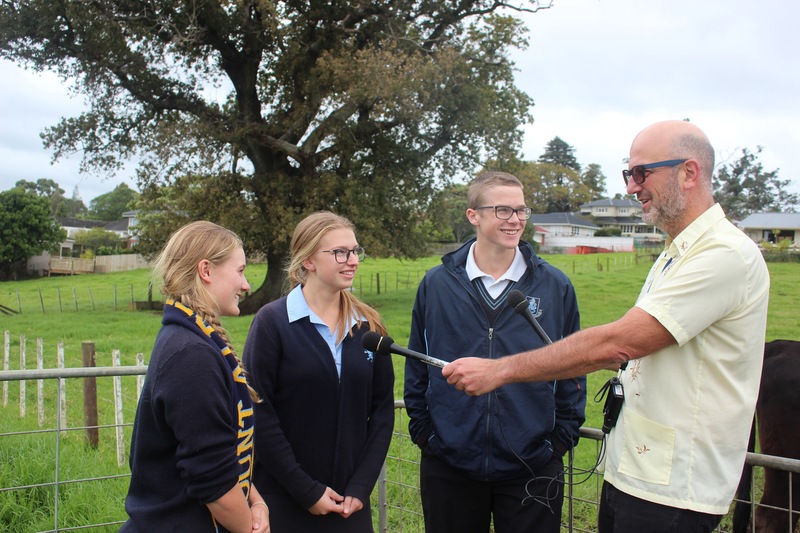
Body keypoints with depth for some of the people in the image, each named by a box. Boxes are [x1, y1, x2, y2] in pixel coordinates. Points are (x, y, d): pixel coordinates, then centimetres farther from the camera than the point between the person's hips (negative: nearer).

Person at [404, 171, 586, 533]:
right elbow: (416, 370, 7)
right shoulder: (436, 284, 0)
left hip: (533, 470, 0)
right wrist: (423, 431, 3)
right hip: (449, 465, 1)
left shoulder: (556, 286, -1)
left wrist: (561, 439, 1)